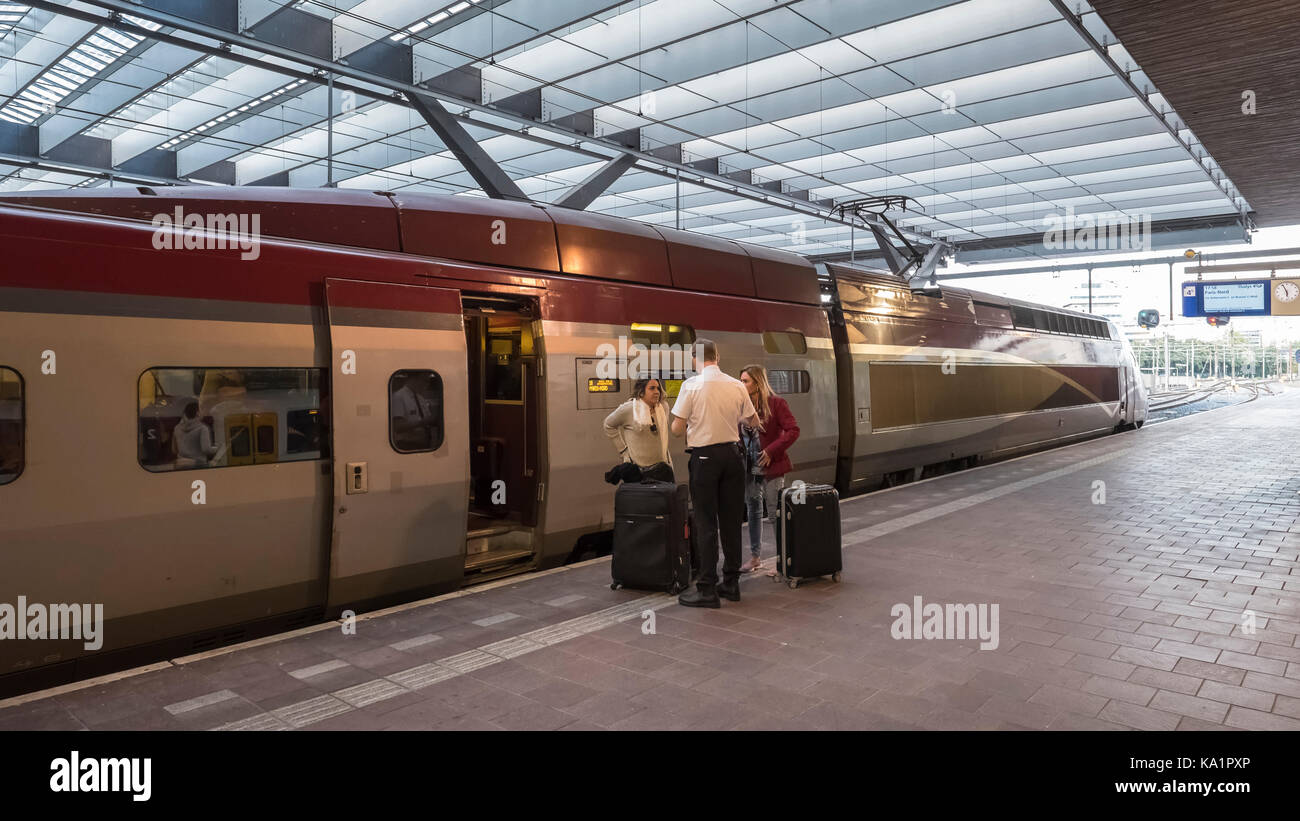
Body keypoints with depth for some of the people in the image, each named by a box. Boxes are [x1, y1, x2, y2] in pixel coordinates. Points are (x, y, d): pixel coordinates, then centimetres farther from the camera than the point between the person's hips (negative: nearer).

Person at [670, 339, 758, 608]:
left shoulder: (691, 385, -9)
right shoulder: (737, 386, 2)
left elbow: (677, 429, -9)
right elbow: (754, 422, 14)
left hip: (705, 457, -4)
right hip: (732, 454, 4)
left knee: (705, 523, 1)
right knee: (731, 520, 12)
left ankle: (707, 589, 3)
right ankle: (731, 583, 20)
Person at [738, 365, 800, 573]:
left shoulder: (776, 403, -8)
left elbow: (793, 431, -12)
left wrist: (771, 451, -17)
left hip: (770, 467, -5)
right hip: (748, 468, 5)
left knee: (775, 513, 0)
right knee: (753, 511, 12)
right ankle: (755, 556, 23)